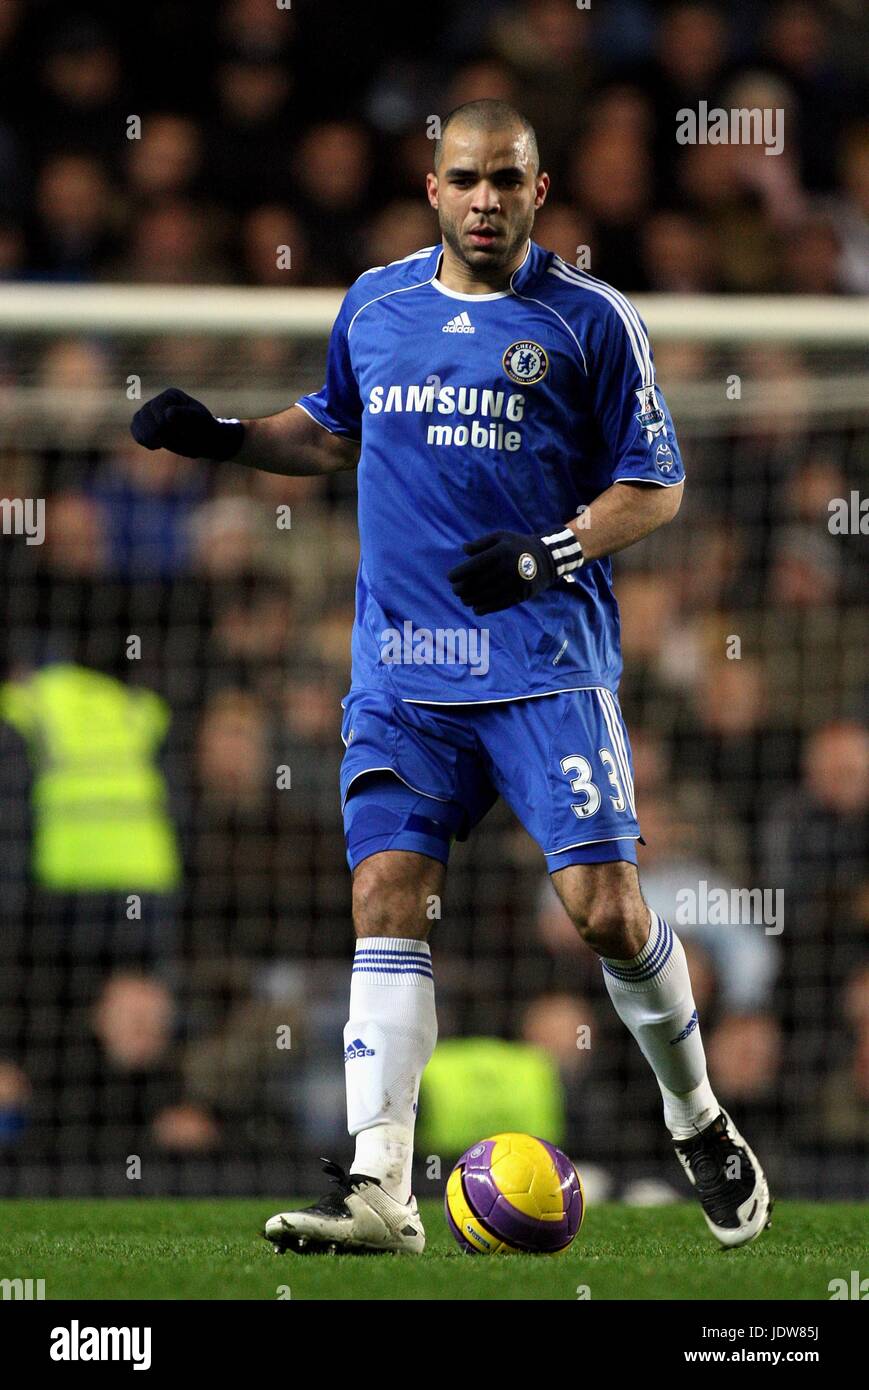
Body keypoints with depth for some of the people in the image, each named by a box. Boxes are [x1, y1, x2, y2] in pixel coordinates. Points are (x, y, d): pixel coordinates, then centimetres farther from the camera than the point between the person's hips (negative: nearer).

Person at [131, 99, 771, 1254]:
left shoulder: (589, 321, -2)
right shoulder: (373, 306, 11)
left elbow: (656, 487, 1)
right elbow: (332, 431, 29)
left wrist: (553, 554, -14)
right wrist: (219, 437, 14)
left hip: (546, 662, -4)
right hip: (402, 670, 4)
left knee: (605, 906, -10)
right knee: (386, 893, -9)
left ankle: (701, 1126, 15)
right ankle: (379, 1187, -13)